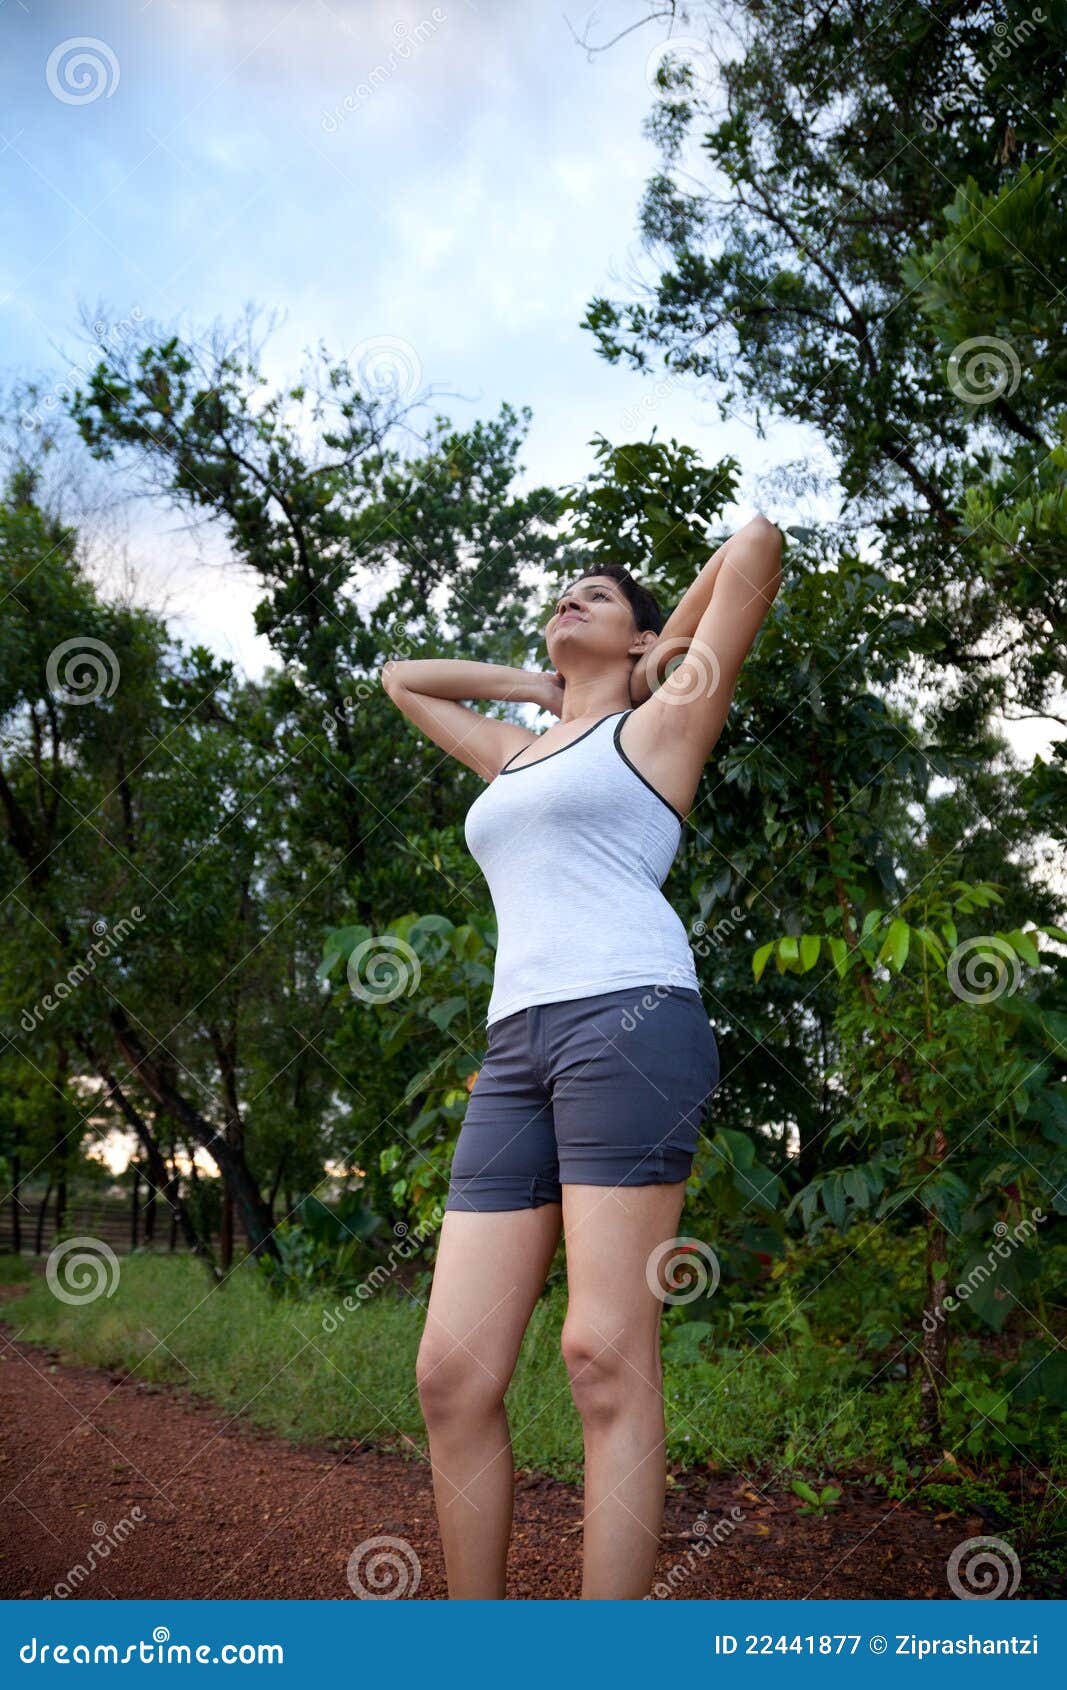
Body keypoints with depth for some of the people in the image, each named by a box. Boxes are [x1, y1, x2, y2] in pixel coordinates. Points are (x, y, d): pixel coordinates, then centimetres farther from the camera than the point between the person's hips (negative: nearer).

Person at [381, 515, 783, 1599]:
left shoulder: (657, 727, 15)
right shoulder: (517, 755, 31)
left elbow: (755, 547, 13)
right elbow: (400, 678, 45)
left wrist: (667, 658, 25)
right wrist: (545, 687, 36)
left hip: (629, 1018, -6)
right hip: (515, 1049, 6)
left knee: (607, 1356, -12)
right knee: (451, 1374, -3)